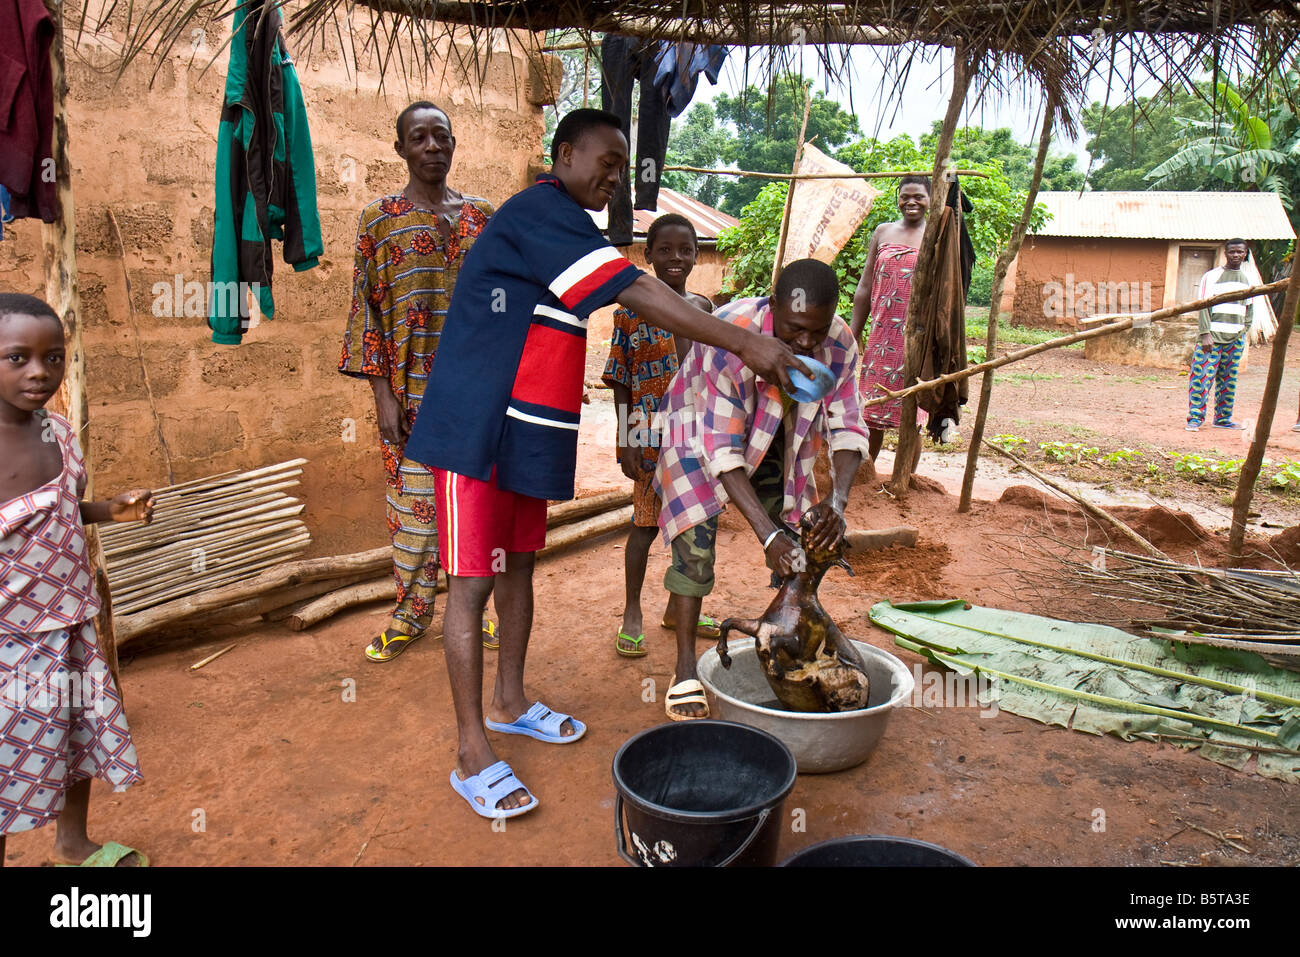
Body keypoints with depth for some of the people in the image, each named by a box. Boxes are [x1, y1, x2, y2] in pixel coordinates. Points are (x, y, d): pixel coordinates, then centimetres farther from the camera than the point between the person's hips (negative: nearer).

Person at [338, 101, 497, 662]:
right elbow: (367, 306, -1)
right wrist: (383, 393, -8)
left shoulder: (480, 216, 9)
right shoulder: (379, 220, 2)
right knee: (413, 497, 4)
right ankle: (412, 610, 20)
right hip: (411, 389, -2)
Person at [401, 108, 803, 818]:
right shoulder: (540, 213, -14)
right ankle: (472, 755, 3)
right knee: (472, 581, -5)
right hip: (478, 431, -10)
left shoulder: (553, 221, 18)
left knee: (518, 563, 16)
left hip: (524, 431, 10)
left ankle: (509, 704, 32)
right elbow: (636, 292, -24)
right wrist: (744, 344, -26)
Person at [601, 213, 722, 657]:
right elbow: (620, 383, -6)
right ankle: (632, 614, 18)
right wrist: (626, 442, -10)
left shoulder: (704, 308, 7)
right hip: (651, 435, -5)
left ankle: (678, 607, 30)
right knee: (646, 523, 2)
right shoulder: (633, 311, -7)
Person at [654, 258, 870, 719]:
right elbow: (721, 450, -39)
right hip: (701, 429, -4)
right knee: (695, 544, -15)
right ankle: (685, 672, -4)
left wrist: (838, 499, -37)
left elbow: (847, 427, -18)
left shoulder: (840, 344, -25)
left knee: (801, 546, 1)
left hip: (775, 437, 5)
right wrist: (766, 533, -45)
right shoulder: (729, 337, -40)